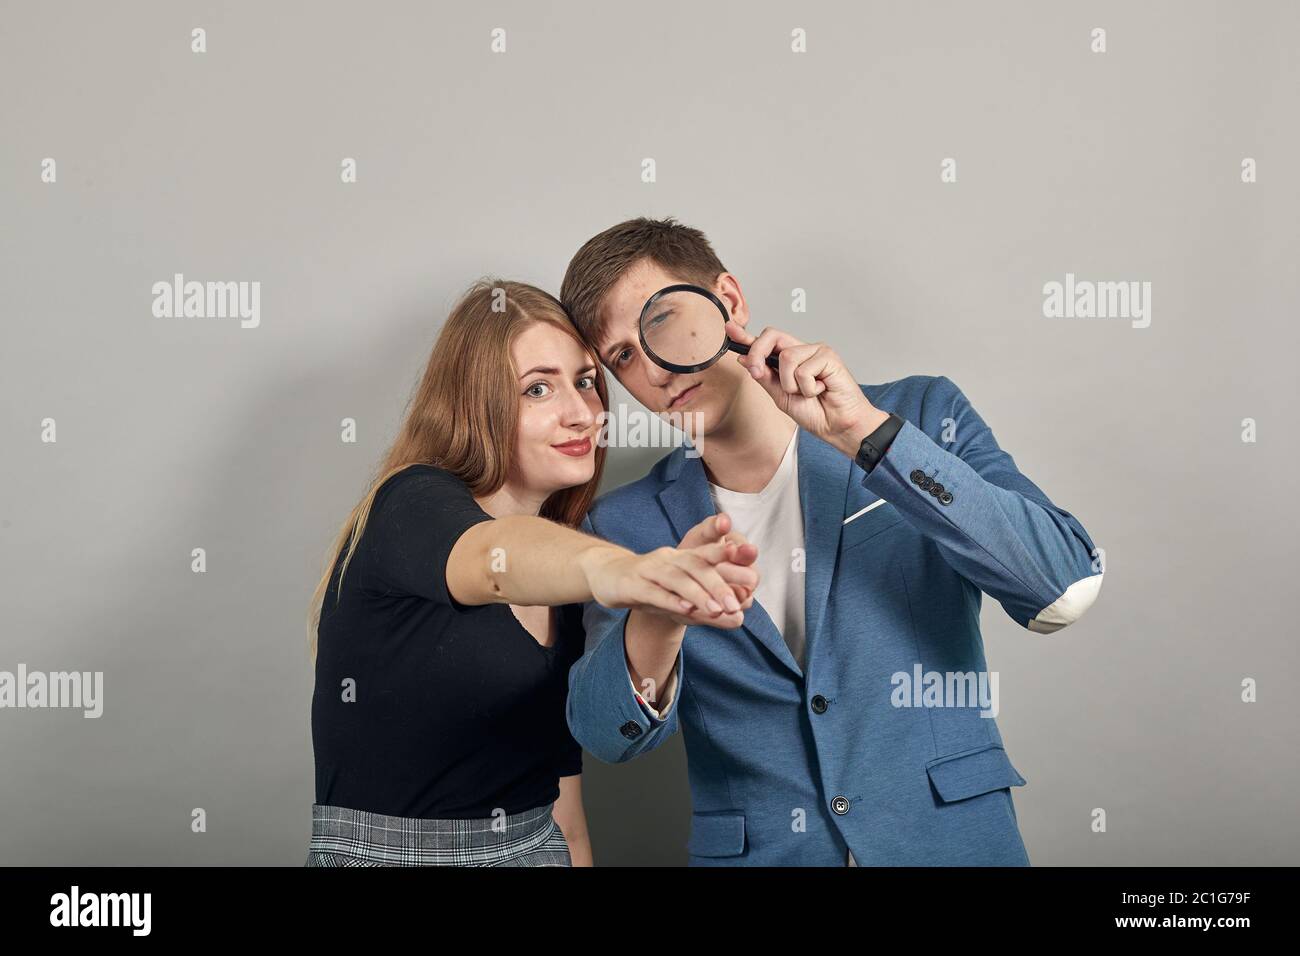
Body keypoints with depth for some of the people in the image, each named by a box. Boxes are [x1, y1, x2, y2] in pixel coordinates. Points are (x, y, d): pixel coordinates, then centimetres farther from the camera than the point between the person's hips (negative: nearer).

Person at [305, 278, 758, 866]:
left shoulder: (559, 575, 5)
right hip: (380, 852, -5)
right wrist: (611, 567, -57)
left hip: (538, 851, 6)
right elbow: (493, 556, -39)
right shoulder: (411, 505, -15)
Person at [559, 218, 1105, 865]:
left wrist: (867, 431, -25)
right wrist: (659, 620, -31)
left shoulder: (922, 416, -6)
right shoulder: (626, 526, -2)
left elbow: (1066, 591, -19)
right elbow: (607, 735, -11)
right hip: (750, 853, 1)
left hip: (952, 837, -1)